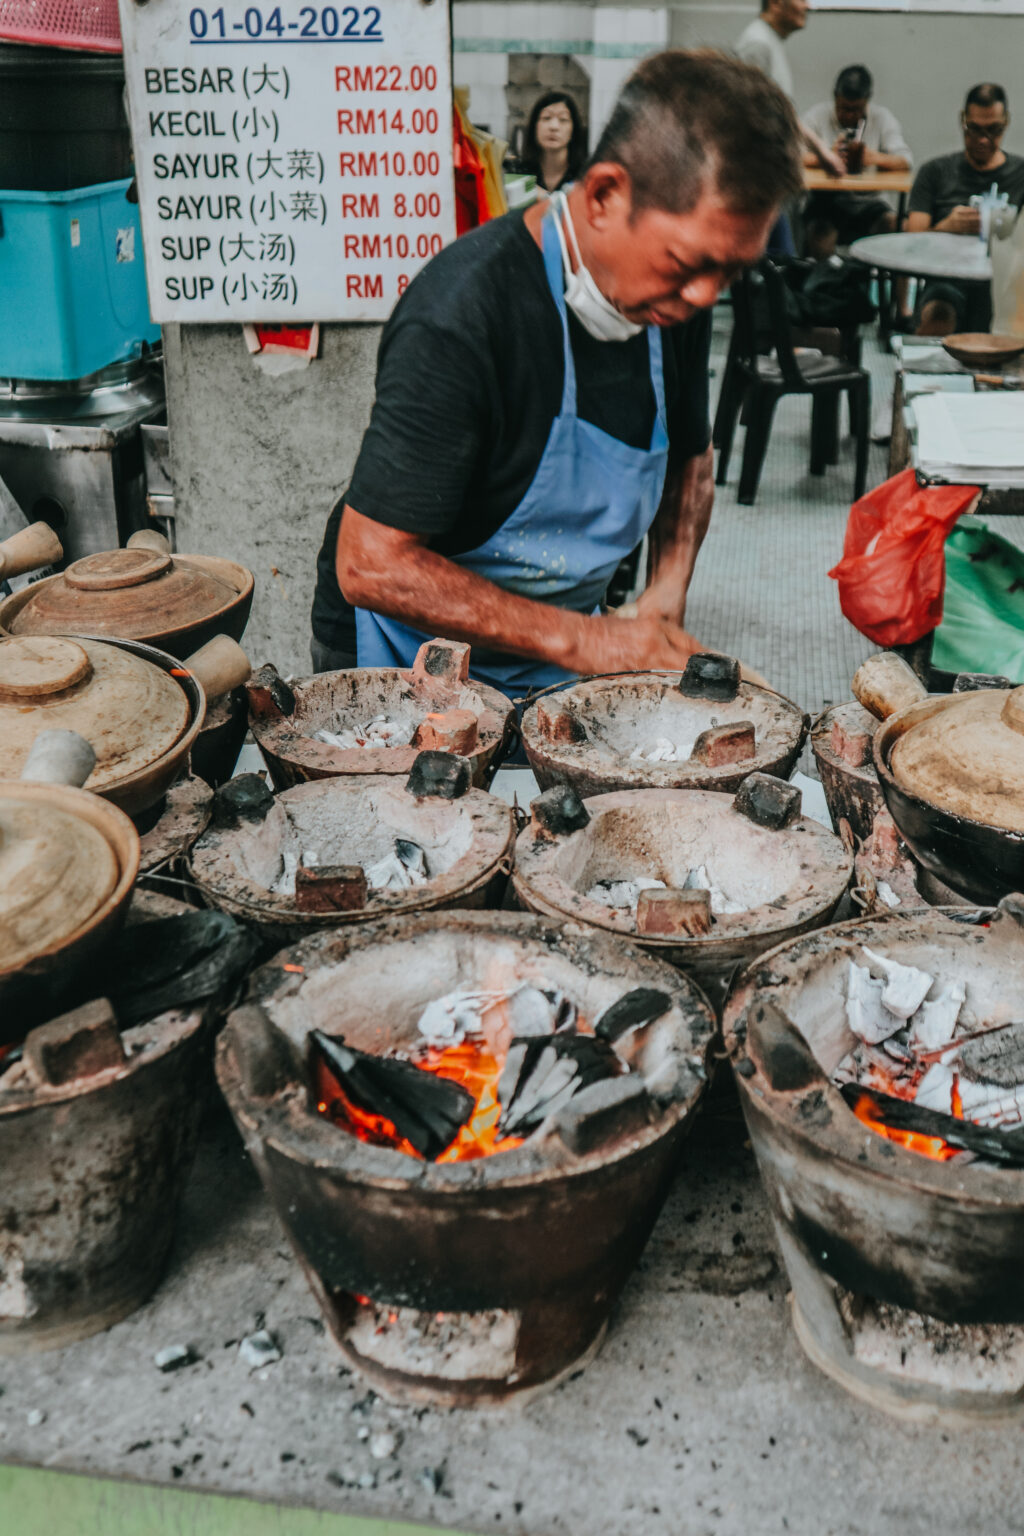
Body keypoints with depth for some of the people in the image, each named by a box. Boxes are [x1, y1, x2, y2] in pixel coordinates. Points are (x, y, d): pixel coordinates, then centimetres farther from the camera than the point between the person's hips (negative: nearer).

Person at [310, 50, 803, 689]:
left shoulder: (674, 294, -5)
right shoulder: (459, 317, -26)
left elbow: (690, 461, 13)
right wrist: (579, 641, -24)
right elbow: (372, 566, -25)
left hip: (562, 652, 4)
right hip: (417, 656, -4)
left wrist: (667, 595, -5)